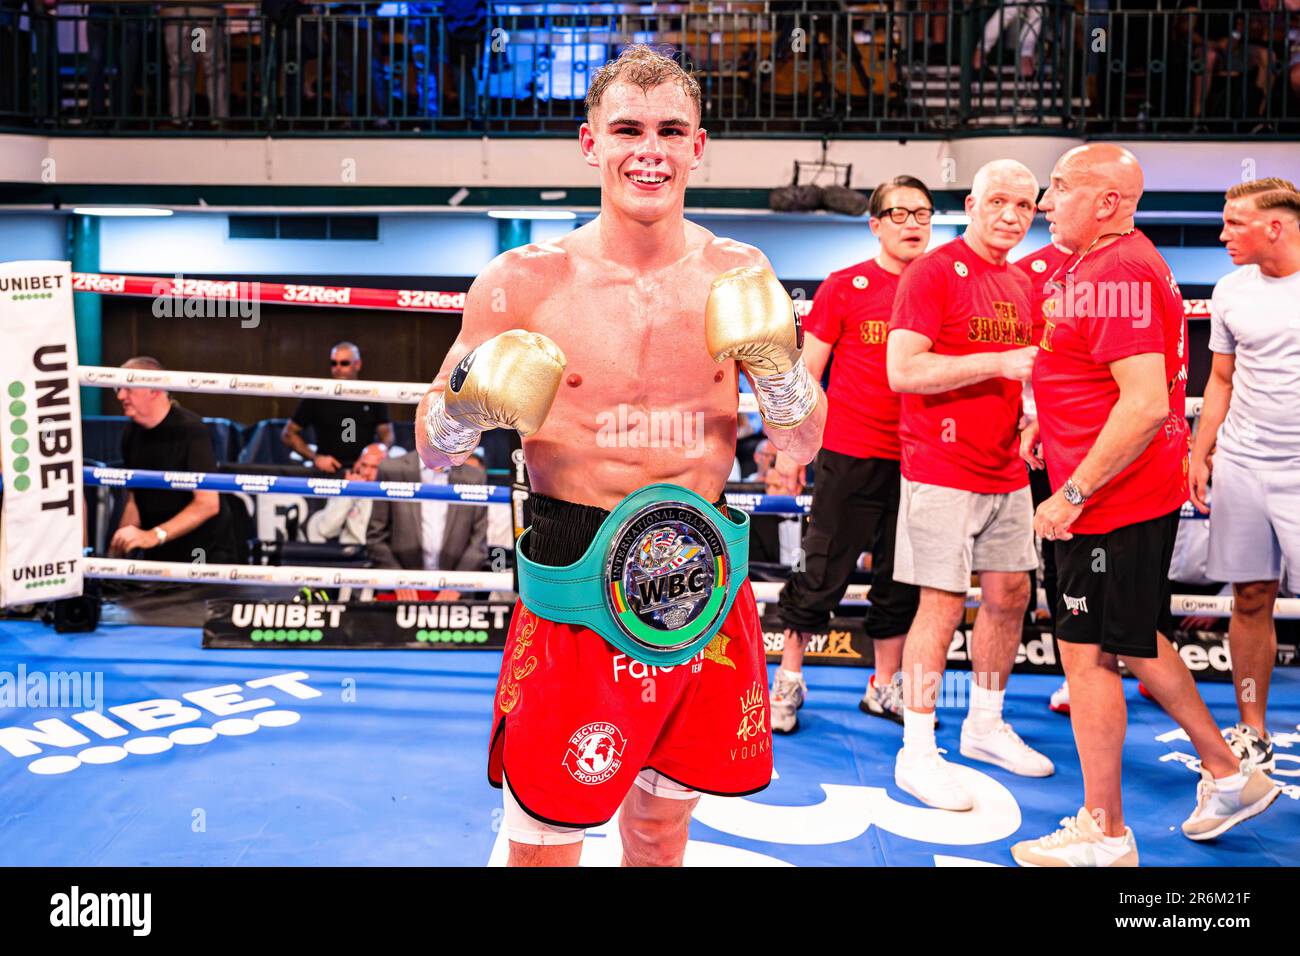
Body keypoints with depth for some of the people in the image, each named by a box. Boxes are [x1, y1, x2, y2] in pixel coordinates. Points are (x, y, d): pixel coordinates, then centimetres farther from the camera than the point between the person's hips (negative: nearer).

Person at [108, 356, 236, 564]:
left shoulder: (190, 430, -17)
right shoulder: (132, 435, 4)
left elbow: (208, 503, -23)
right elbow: (134, 501, 10)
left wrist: (154, 536, -30)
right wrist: (115, 554, -2)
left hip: (206, 554, -6)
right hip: (158, 555, 6)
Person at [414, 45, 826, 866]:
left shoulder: (738, 276, 1)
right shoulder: (525, 282, -7)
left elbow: (803, 445, 6)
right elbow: (434, 451, 1)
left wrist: (778, 365, -13)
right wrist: (464, 407, -21)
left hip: (707, 585, 3)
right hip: (577, 596, -3)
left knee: (661, 827, 20)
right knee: (541, 843, 6)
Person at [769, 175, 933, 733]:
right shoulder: (844, 287, -2)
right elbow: (807, 371, 0)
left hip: (917, 459, 4)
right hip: (851, 455, -4)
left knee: (901, 579, 11)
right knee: (824, 572, 2)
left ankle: (885, 687, 25)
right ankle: (788, 681, 16)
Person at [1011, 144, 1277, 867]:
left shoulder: (1115, 275, -20)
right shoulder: (1103, 265, 13)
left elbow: (1147, 404, -27)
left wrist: (1073, 493, -24)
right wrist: (1045, 421, 18)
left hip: (1113, 502, -10)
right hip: (1146, 494, 10)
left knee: (1088, 652, -1)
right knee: (1137, 641, 21)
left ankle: (1104, 834, 11)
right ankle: (1228, 774, 34)